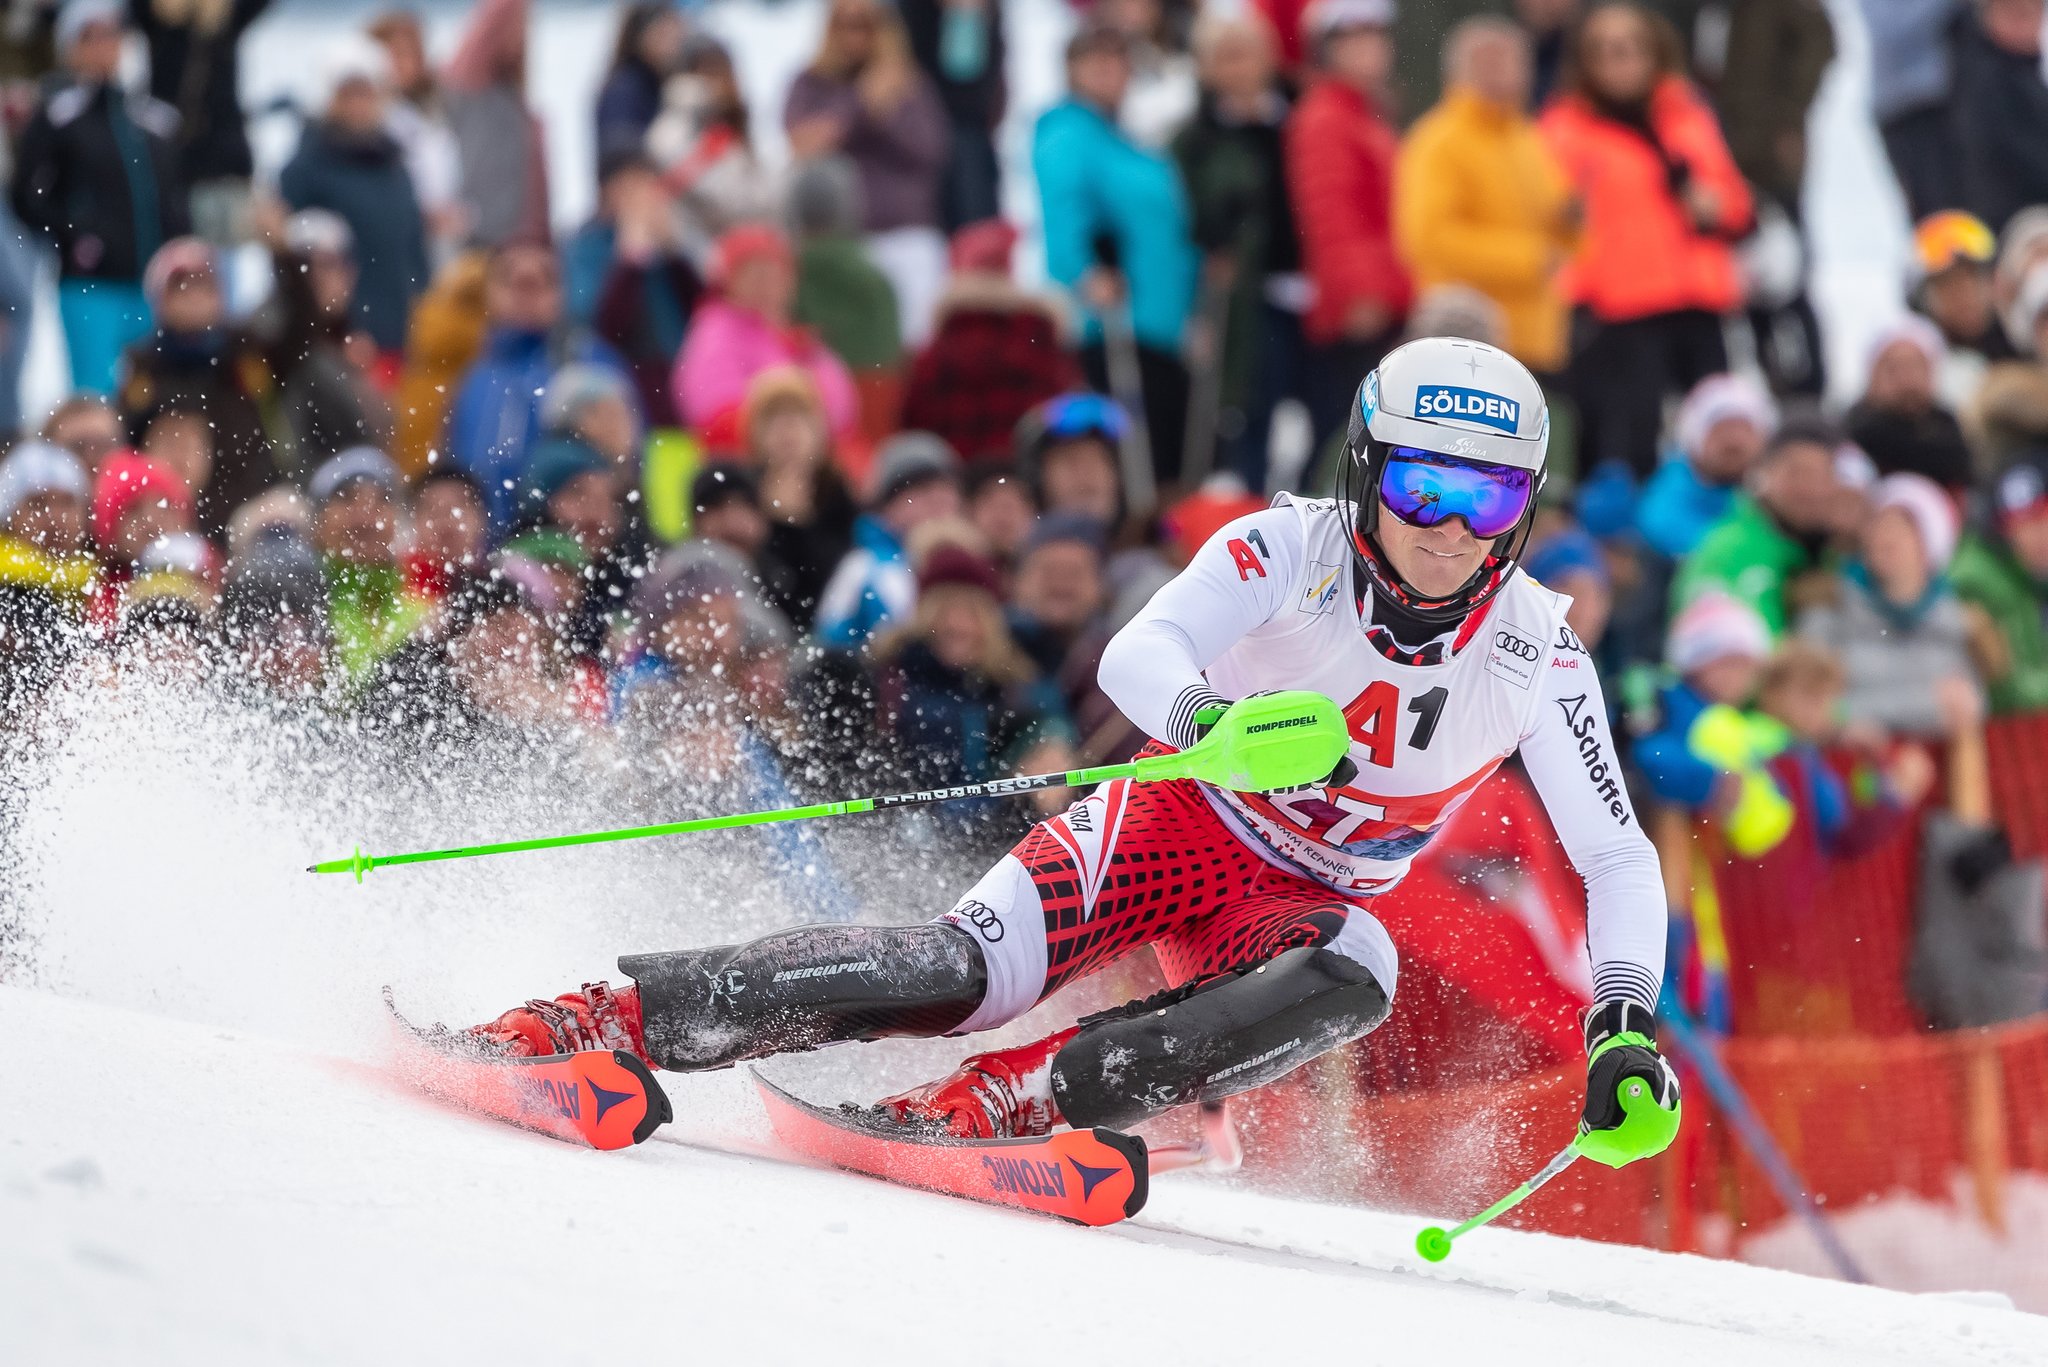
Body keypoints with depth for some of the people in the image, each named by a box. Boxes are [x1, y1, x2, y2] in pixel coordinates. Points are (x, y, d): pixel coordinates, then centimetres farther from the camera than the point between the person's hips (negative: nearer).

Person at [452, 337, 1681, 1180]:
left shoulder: (1533, 657, -13)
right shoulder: (1291, 548, -19)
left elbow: (1620, 858, -8)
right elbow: (1140, 655, -34)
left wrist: (1627, 1023, -25)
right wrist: (1208, 720, -57)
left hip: (1303, 901, 2)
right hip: (1174, 823, -2)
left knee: (1353, 978, -35)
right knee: (961, 973, -26)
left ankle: (1002, 1099, -37)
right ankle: (602, 1018, -21)